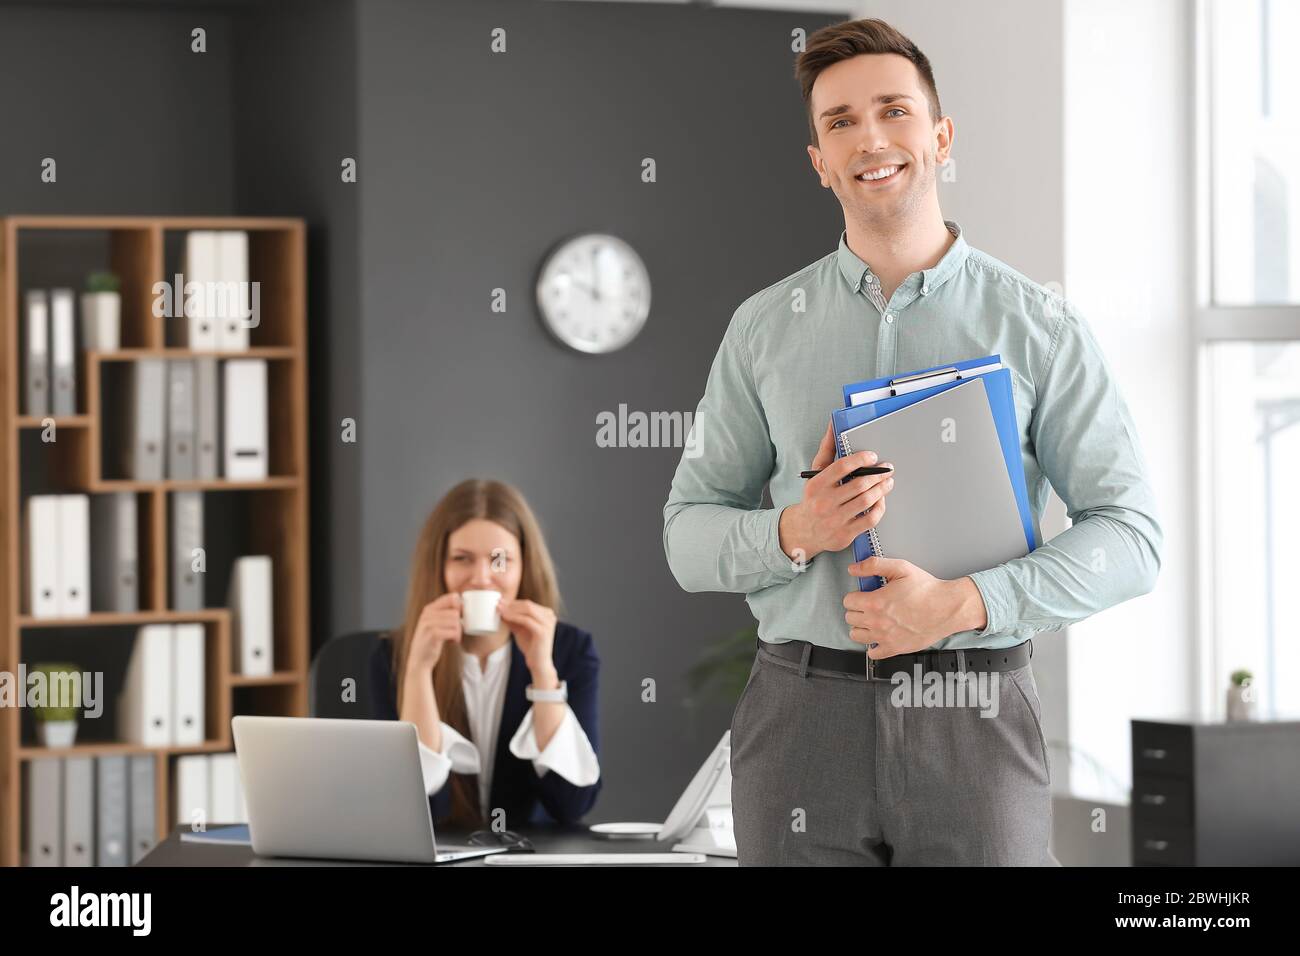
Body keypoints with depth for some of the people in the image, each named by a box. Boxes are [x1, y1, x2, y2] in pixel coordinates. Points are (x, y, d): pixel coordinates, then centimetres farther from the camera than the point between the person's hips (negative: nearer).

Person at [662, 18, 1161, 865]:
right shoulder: (763, 328, 9)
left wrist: (965, 603, -15)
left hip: (974, 728, -1)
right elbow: (689, 533, 10)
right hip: (802, 721, 1)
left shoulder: (1037, 325, 2)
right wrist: (795, 533, -11)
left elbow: (1130, 535, -1)